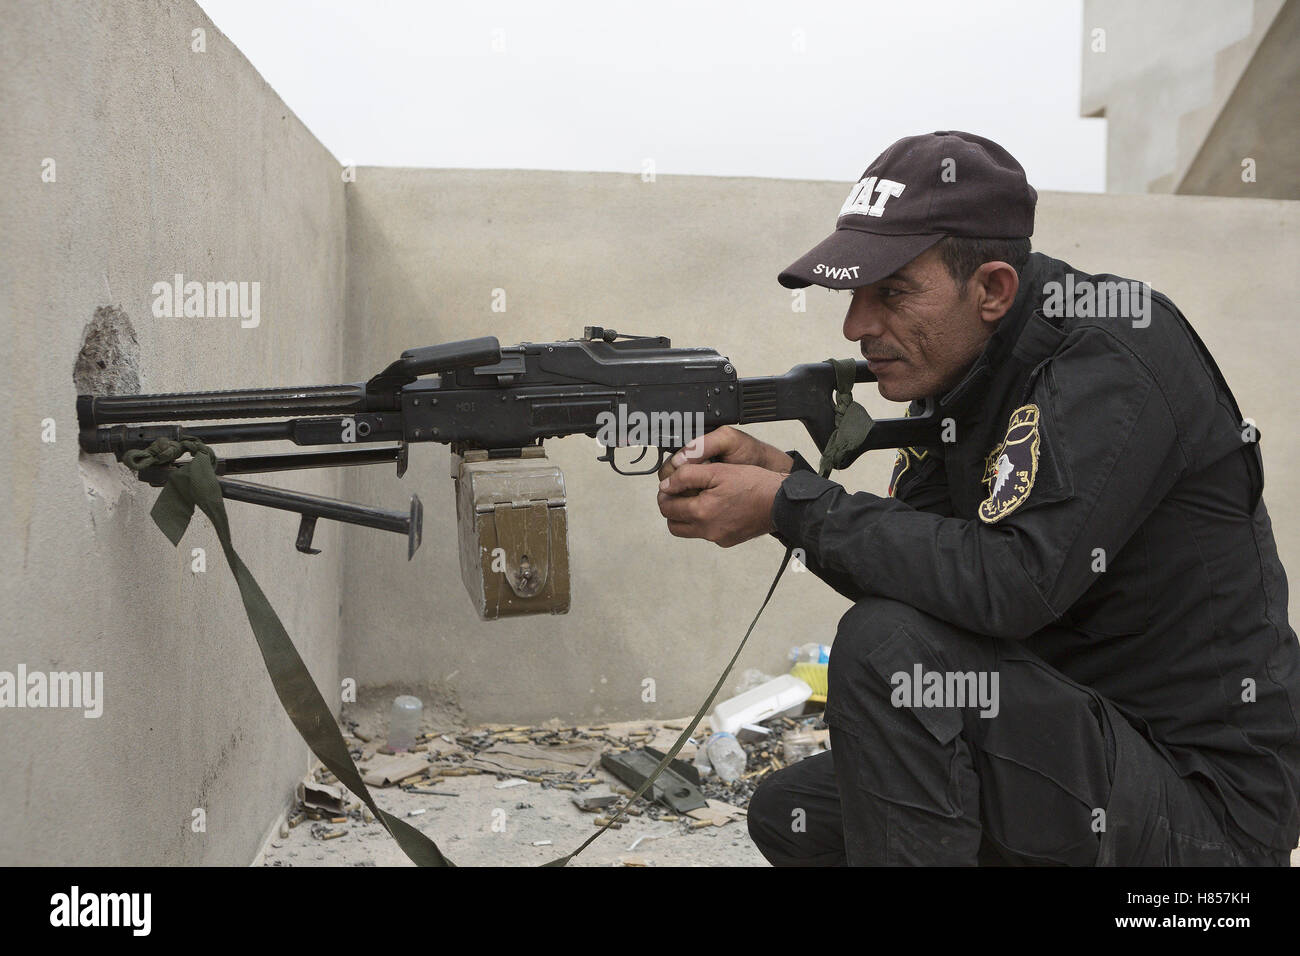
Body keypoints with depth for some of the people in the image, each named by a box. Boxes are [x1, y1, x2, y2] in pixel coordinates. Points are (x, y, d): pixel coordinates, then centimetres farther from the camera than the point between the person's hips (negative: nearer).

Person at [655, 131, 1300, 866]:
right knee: (789, 814, 10)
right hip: (1095, 734, 9)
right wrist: (781, 474, -10)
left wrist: (790, 505, -26)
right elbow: (915, 567, 6)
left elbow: (1009, 583, -33)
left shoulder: (1110, 366, -21)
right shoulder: (967, 374, 5)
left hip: (1204, 793, -9)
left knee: (887, 647, -28)